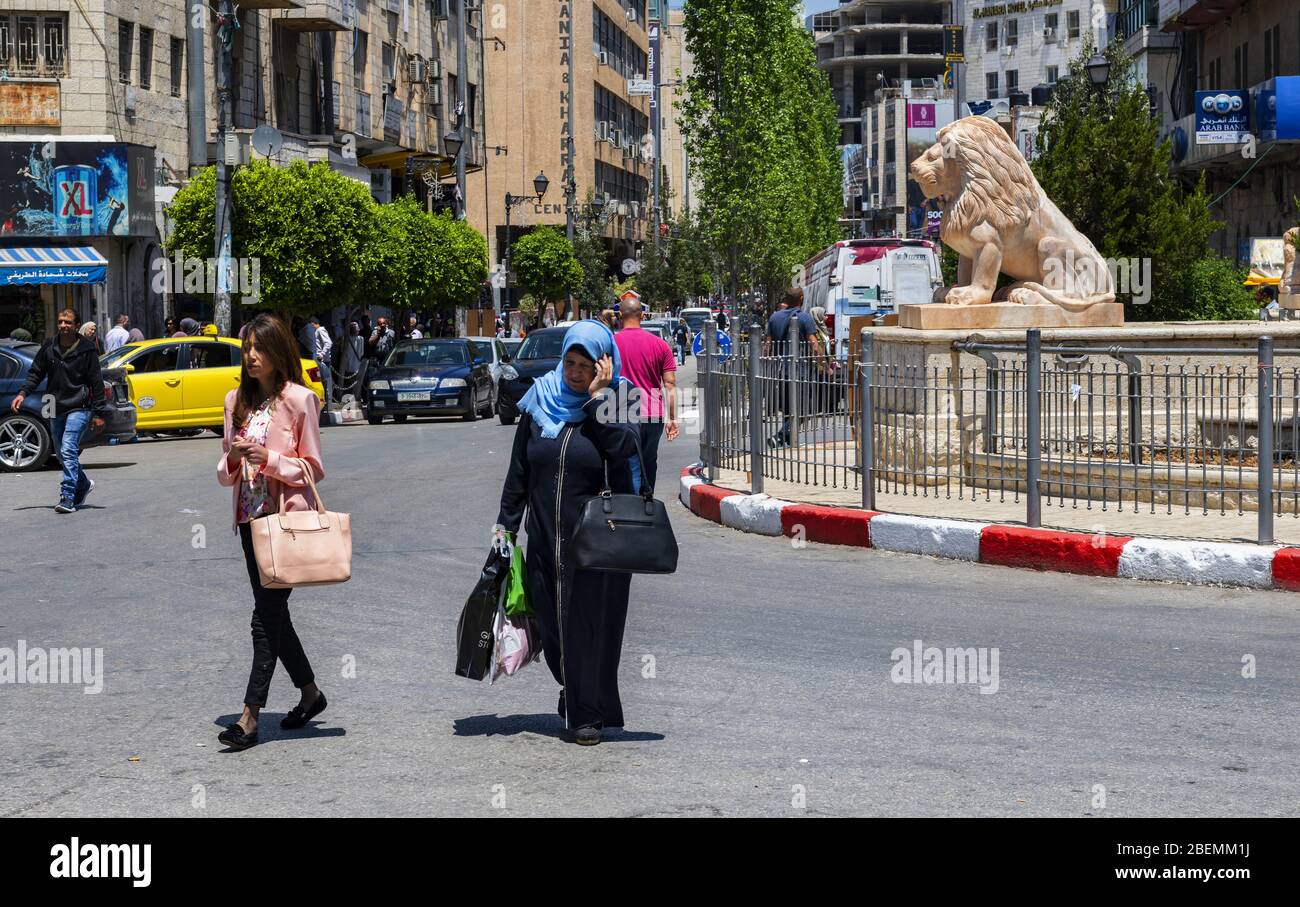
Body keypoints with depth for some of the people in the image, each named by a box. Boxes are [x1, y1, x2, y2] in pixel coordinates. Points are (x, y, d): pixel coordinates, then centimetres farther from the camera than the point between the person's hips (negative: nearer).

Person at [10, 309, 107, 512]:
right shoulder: (49, 347, 5)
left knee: (68, 449, -19)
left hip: (79, 408, -6)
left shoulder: (87, 350, -7)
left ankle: (68, 498, -19)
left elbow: (96, 382, -5)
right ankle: (84, 484, 36)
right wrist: (23, 393, -2)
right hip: (56, 409, 6)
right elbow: (36, 372, 13)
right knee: (62, 453, 13)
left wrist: (99, 413, -6)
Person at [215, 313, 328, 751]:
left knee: (267, 615, -9)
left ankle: (250, 715, -9)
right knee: (272, 612, 13)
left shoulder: (299, 400, -6)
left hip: (287, 516, -7)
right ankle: (310, 692, 29)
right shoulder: (237, 400, 11)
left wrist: (269, 459, -19)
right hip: (251, 517, 7)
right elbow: (225, 471, 15)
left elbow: (313, 468, -5)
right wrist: (233, 457, -8)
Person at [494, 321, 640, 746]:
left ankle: (588, 714, 12)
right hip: (545, 537, 4)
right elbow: (519, 470, 11)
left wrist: (597, 399, -22)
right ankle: (573, 701, 29)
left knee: (590, 623, 0)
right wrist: (505, 524, 8)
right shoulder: (539, 403, 5)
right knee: (553, 624, 9)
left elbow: (623, 456, -25)